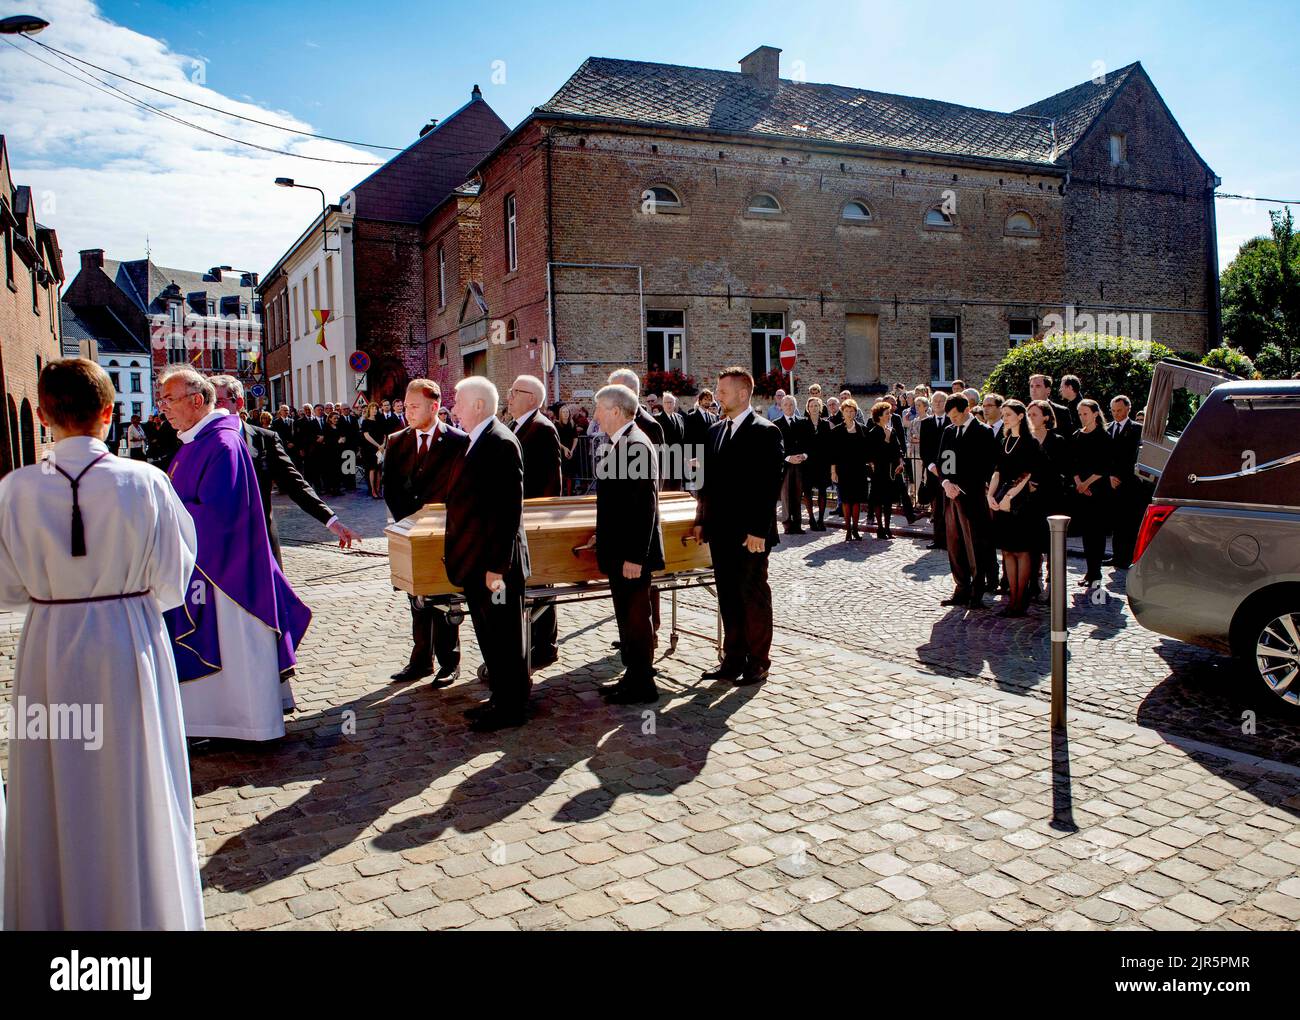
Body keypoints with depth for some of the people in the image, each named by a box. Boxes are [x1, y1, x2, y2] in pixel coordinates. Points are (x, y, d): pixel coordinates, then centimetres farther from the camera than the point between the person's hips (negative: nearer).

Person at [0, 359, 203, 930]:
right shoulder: (145, 482, -13)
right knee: (136, 791, 14)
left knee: (57, 795, 17)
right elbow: (170, 585, -8)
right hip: (131, 648, -1)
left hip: (48, 650, 1)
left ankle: (57, 911, 33)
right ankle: (143, 908, 28)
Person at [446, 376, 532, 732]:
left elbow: (510, 509, -22)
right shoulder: (477, 442, 13)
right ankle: (499, 698, 31)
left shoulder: (500, 443, -17)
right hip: (475, 562, 10)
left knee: (505, 637, 3)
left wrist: (497, 565, -22)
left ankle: (511, 708, 16)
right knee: (488, 636, 18)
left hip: (495, 563, -10)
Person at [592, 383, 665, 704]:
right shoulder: (621, 444, 12)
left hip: (631, 553, -10)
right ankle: (633, 675, 28)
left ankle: (642, 686, 11)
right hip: (619, 550, 10)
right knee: (626, 616, 17)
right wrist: (604, 535, 22)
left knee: (636, 616, 0)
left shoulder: (636, 445, -19)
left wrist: (635, 556, -24)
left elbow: (645, 505, -23)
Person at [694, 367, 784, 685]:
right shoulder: (716, 430, 12)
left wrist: (758, 530, -18)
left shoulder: (765, 432, -9)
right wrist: (702, 519, 11)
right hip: (721, 531, 7)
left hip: (750, 533, -7)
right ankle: (733, 659, 23)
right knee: (728, 597, 12)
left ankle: (758, 662, 14)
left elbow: (770, 484, -14)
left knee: (754, 596, 3)